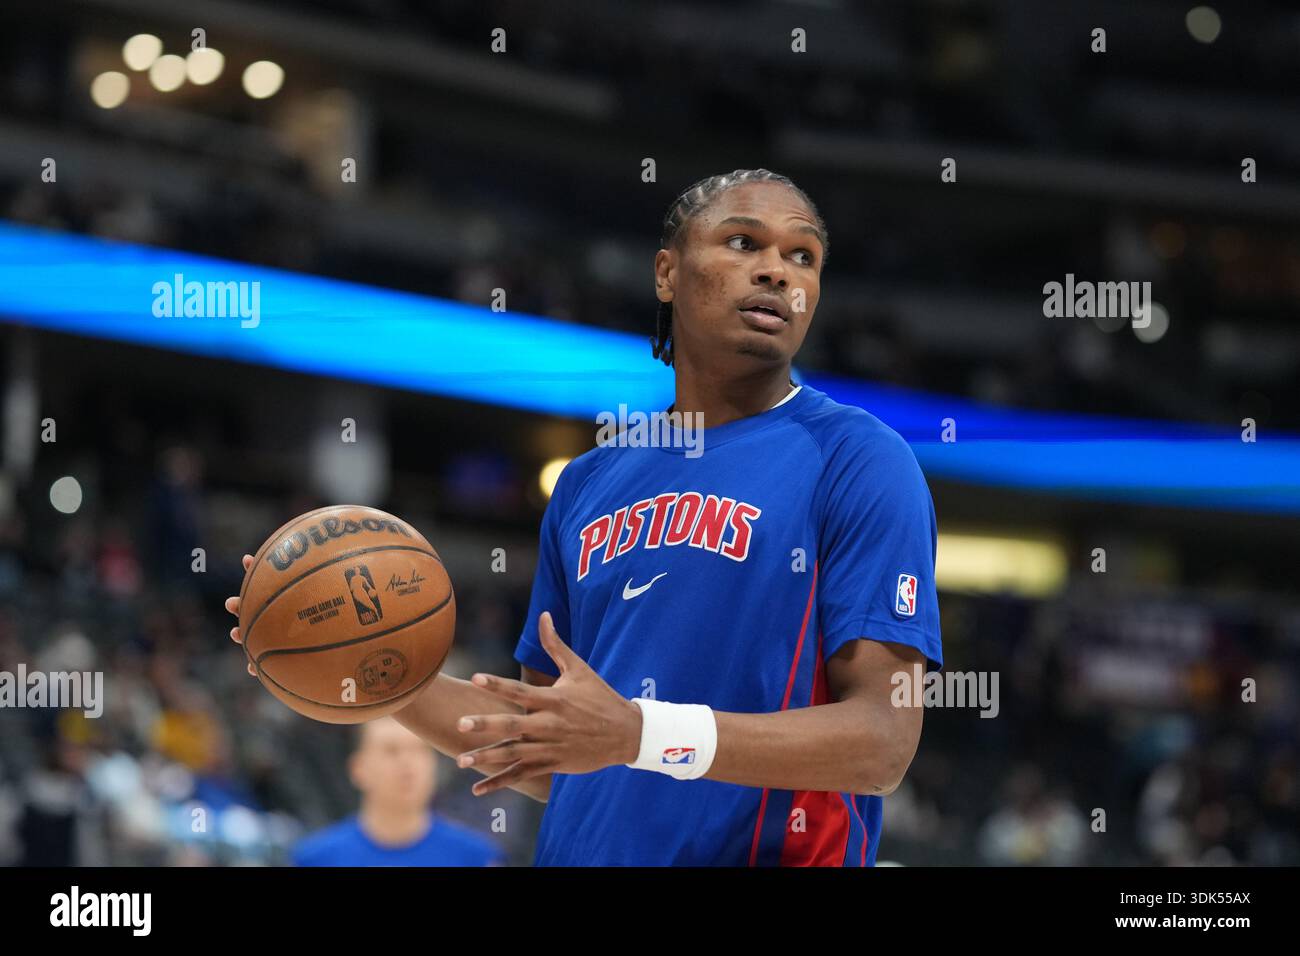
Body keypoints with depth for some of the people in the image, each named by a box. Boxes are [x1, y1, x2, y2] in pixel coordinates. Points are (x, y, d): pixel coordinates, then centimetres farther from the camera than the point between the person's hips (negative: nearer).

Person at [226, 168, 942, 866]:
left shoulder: (859, 460, -7)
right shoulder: (588, 484, 11)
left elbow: (884, 742, -17)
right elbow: (548, 758, 15)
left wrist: (641, 734, -27)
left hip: (772, 850, -5)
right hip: (575, 852, 5)